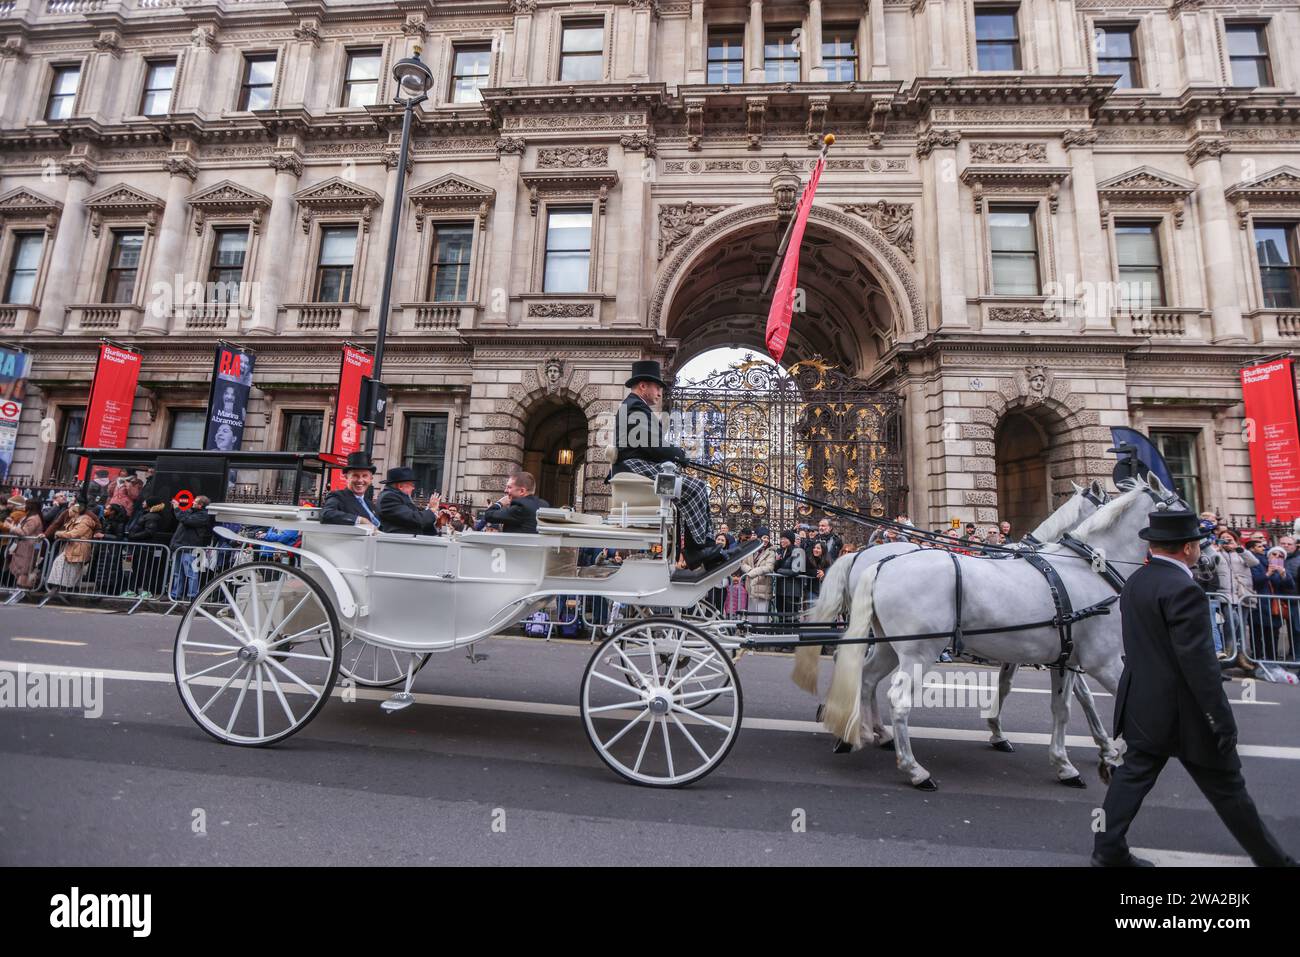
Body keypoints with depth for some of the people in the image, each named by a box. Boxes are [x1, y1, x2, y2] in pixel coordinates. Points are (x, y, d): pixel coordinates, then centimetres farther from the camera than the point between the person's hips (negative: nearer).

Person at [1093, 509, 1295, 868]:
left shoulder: (1135, 582, 4)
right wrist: (1223, 718, -15)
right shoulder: (1183, 589, -22)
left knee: (1133, 774, 13)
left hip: (1141, 706, 7)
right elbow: (1199, 661, -22)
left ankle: (1108, 850, 18)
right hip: (1184, 713, -7)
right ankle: (1270, 856, 33)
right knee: (1226, 787, 13)